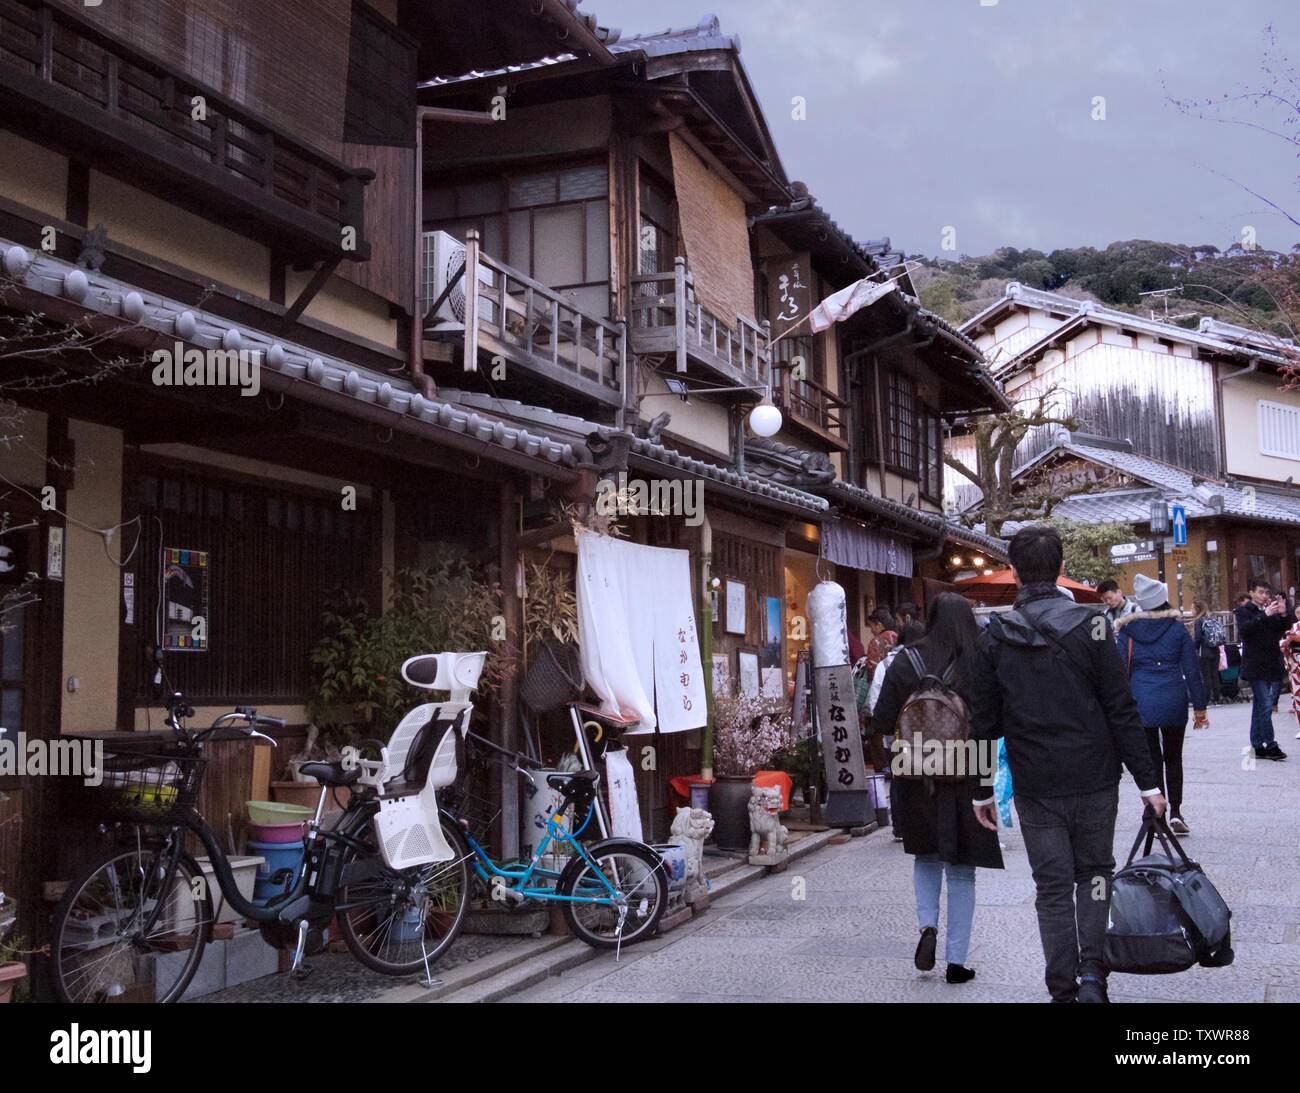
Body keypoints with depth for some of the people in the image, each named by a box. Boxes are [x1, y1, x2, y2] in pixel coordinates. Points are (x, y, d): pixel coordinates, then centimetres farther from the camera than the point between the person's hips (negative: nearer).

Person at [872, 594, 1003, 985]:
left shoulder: (905, 664, -9)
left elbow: (882, 723, -8)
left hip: (918, 778, 1)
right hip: (968, 780, -1)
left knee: (927, 856, 23)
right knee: (962, 870, 12)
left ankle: (928, 926, 2)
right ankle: (956, 960, 14)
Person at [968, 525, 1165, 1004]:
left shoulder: (996, 636, -2)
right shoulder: (1089, 623, -7)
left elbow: (984, 722, 2)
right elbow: (1122, 710, -7)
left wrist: (981, 790, 10)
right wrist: (1147, 781, -2)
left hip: (1035, 786, 1)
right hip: (1094, 779, 0)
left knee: (1052, 886, 10)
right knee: (1094, 873, 18)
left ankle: (1063, 988, 11)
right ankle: (1092, 973, 6)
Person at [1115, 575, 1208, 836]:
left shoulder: (1127, 629, -2)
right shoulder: (1177, 626, -1)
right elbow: (1192, 668, 1)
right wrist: (1199, 706, 6)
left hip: (1142, 701, -1)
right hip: (1174, 701, 1)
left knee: (1151, 758, 6)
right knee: (1173, 756, 14)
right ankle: (1175, 813, 10)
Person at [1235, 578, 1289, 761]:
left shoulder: (1271, 610, 14)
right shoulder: (1244, 611, -2)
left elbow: (1280, 632, 9)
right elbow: (1244, 629, -20)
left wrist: (1282, 615, -8)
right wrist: (1265, 615, -27)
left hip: (1272, 665, 6)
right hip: (1256, 666, -6)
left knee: (1260, 706, 10)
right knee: (1265, 706, -11)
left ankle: (1258, 747, 14)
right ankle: (1270, 746, -11)